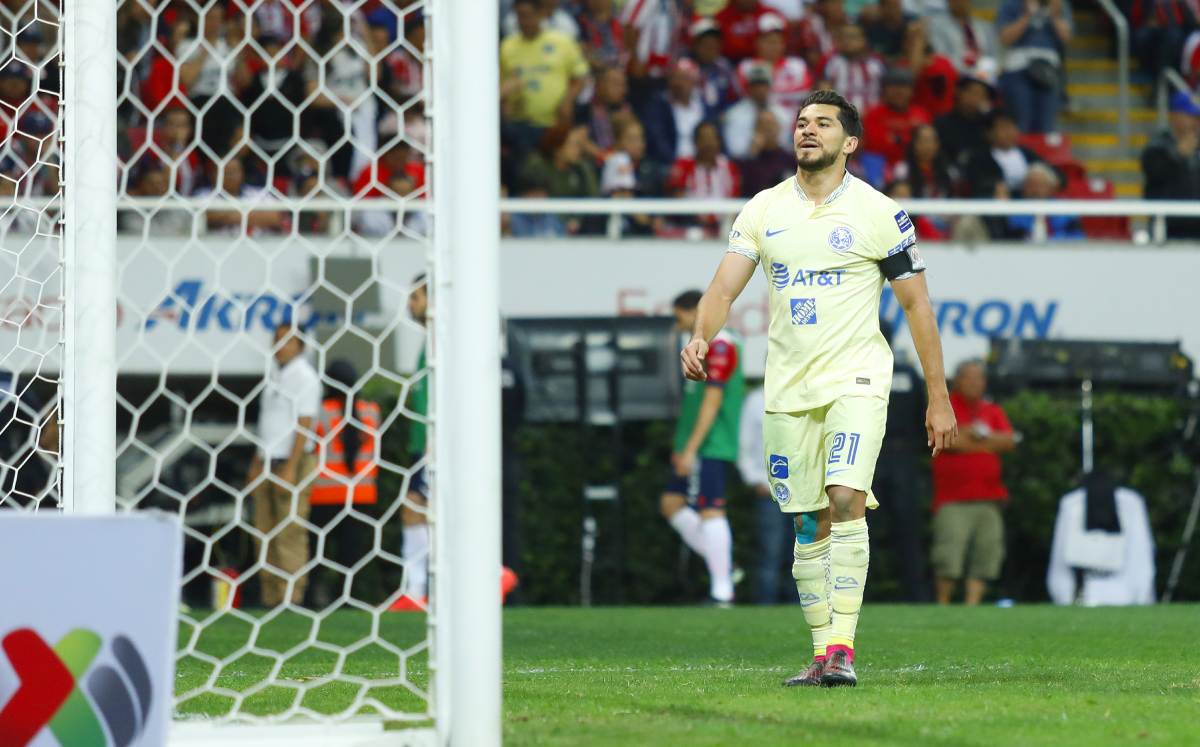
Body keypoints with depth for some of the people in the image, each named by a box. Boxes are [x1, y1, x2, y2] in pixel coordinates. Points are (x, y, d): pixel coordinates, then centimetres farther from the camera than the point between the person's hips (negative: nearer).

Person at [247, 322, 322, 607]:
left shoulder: (304, 377, -8)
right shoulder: (275, 375, 17)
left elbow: (304, 425, -14)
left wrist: (290, 469, -19)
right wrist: (256, 464, 19)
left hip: (292, 463, -8)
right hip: (267, 465, 8)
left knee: (289, 534, -10)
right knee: (264, 533, 5)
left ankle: (290, 597, -10)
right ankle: (270, 597, 8)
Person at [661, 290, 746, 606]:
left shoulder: (719, 345, -14)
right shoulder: (703, 345, 17)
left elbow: (712, 400, -19)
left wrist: (691, 449, -21)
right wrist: (682, 447, 25)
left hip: (709, 448, -11)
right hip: (695, 448, 11)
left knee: (710, 512, -10)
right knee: (671, 503, 11)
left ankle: (722, 592, -9)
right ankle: (724, 569, 10)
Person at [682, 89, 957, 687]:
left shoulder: (879, 214, -3)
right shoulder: (763, 209, 6)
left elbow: (916, 306, 1)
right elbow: (725, 286, 2)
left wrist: (939, 399, 0)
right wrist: (700, 338, -20)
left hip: (856, 379, -4)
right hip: (788, 386, 4)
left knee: (846, 500, -21)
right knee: (812, 524, 5)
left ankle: (842, 647, -22)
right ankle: (822, 652, 12)